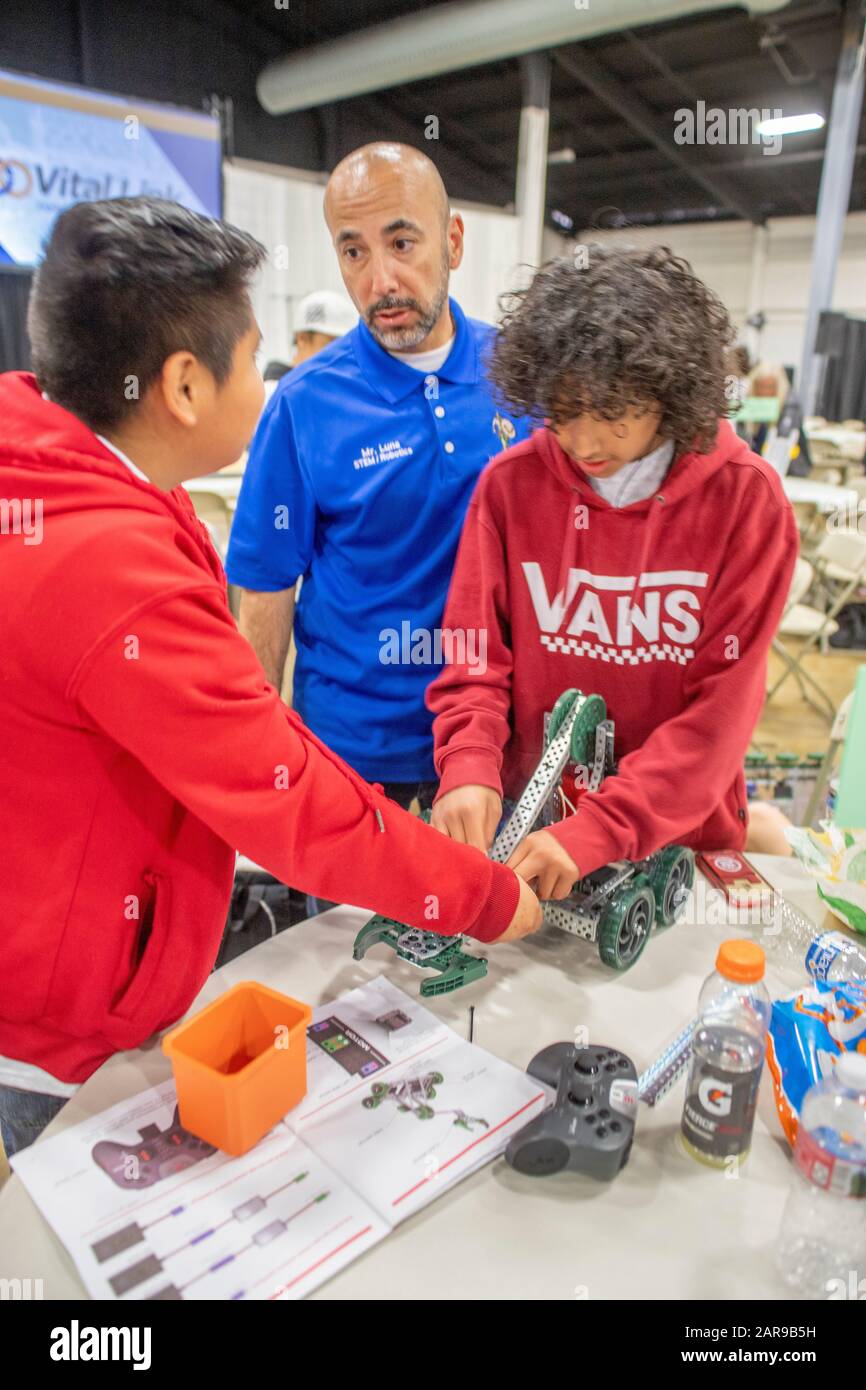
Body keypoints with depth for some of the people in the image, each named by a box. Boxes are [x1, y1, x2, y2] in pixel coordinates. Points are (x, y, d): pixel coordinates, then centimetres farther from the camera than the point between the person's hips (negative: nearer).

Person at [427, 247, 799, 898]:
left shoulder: (747, 499, -12)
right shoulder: (511, 482, -8)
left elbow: (722, 707, -16)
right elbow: (476, 656, -4)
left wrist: (598, 832, -25)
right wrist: (470, 767, -23)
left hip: (683, 831, -1)